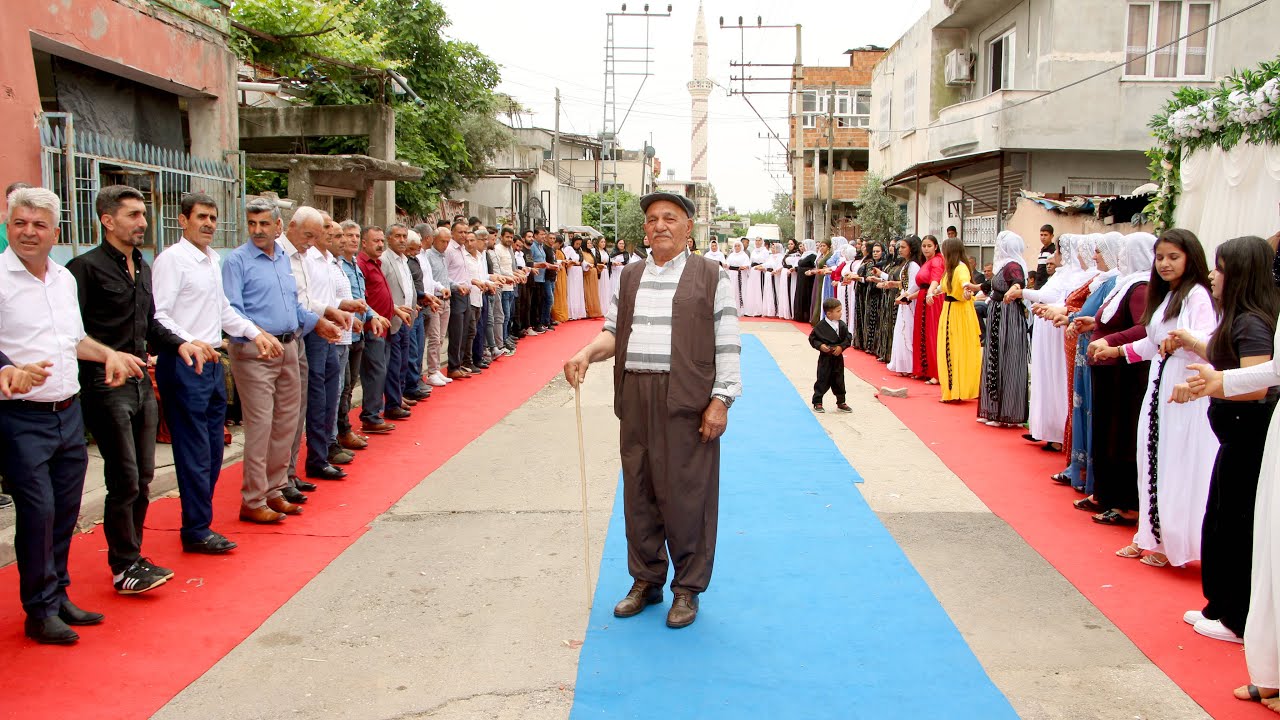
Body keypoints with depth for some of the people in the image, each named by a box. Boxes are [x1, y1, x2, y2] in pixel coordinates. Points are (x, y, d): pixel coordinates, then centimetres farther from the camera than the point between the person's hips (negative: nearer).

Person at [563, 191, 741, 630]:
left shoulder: (711, 277, 1)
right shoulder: (629, 277, 16)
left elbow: (727, 346, -3)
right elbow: (613, 330, 15)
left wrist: (721, 400, -9)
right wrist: (587, 352, -5)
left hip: (687, 402, -4)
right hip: (635, 399, 5)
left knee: (686, 494, 0)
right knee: (638, 492, 11)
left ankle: (688, 588, 17)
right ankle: (646, 581, 27)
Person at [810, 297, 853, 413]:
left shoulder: (842, 325, 0)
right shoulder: (820, 326, -12)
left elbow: (848, 338, 3)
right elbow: (812, 338, -3)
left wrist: (841, 347, -11)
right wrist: (820, 345, -18)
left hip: (838, 357, 4)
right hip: (825, 358, -4)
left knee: (839, 381, 12)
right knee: (822, 380, 1)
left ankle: (841, 403, 24)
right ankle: (817, 403, 12)